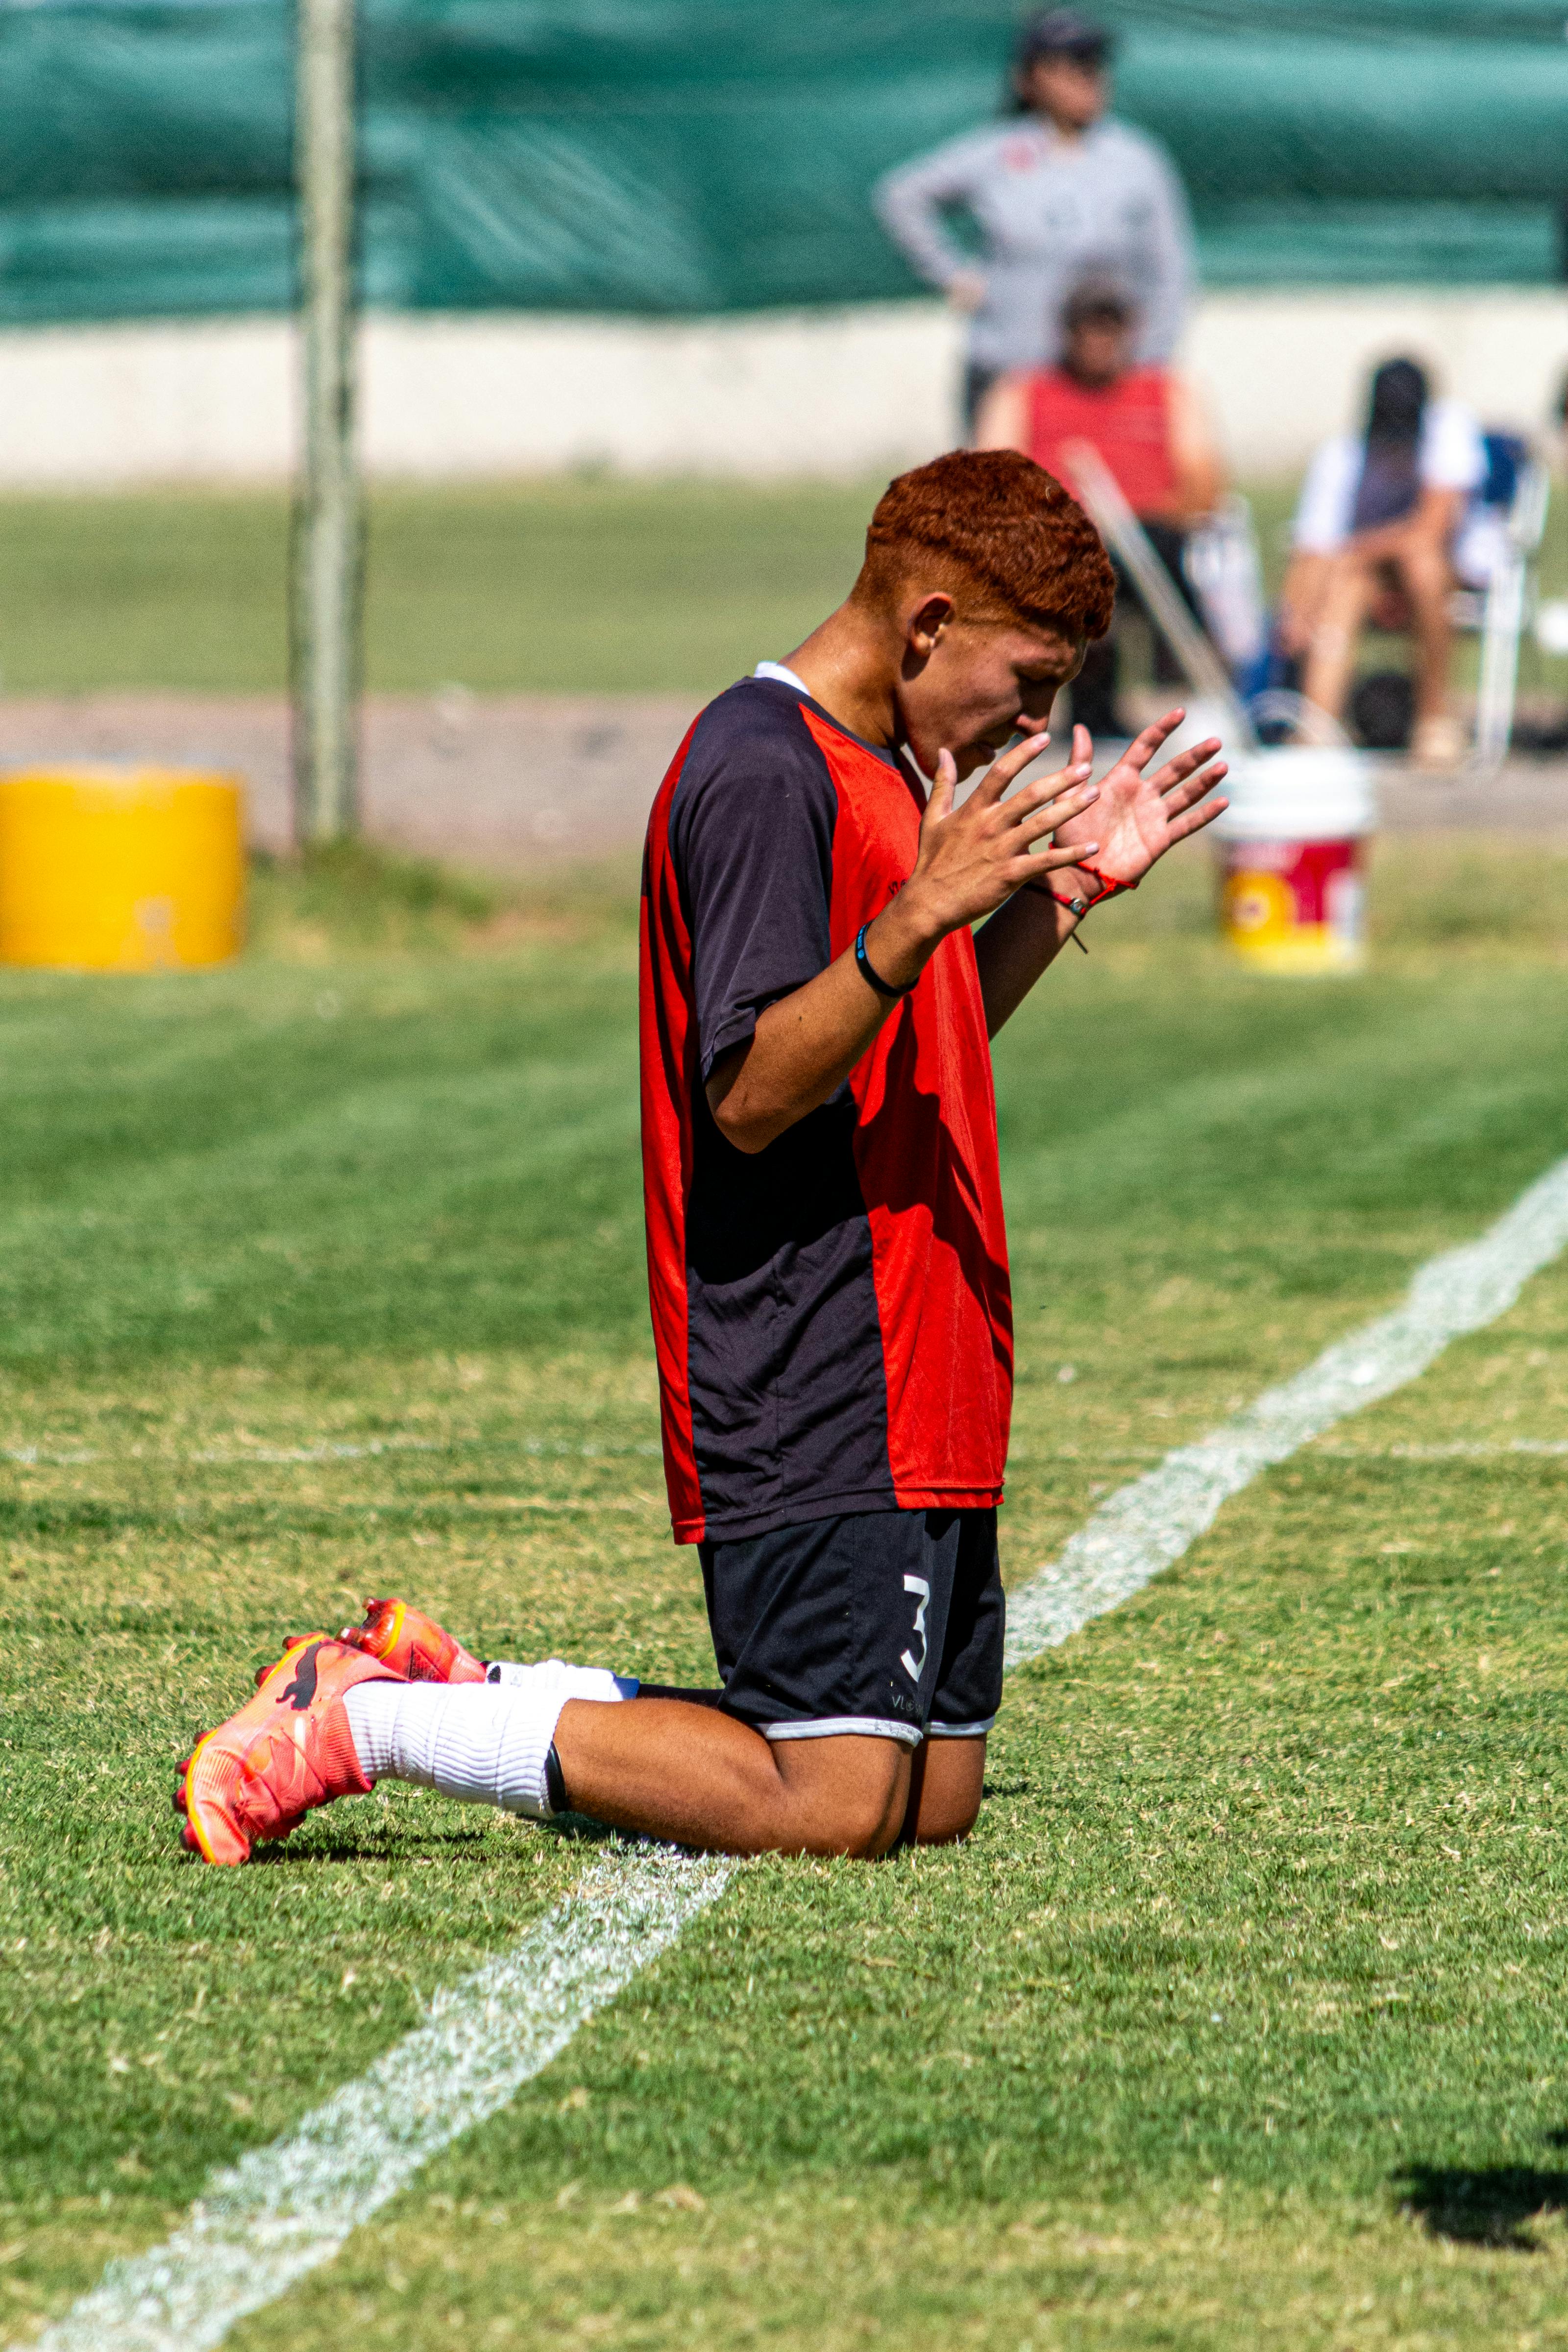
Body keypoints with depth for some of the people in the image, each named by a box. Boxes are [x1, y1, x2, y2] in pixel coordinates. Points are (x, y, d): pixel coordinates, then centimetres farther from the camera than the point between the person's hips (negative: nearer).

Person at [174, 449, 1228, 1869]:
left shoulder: (875, 775, 18)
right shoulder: (764, 771, -13)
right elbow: (753, 1096, -20)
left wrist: (1068, 887, 20)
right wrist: (918, 917, -31)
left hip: (911, 1386, 10)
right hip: (814, 1400, -10)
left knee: (936, 1796, 7)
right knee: (836, 1807, -15)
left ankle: (456, 1694, 16)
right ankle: (365, 1723, -4)